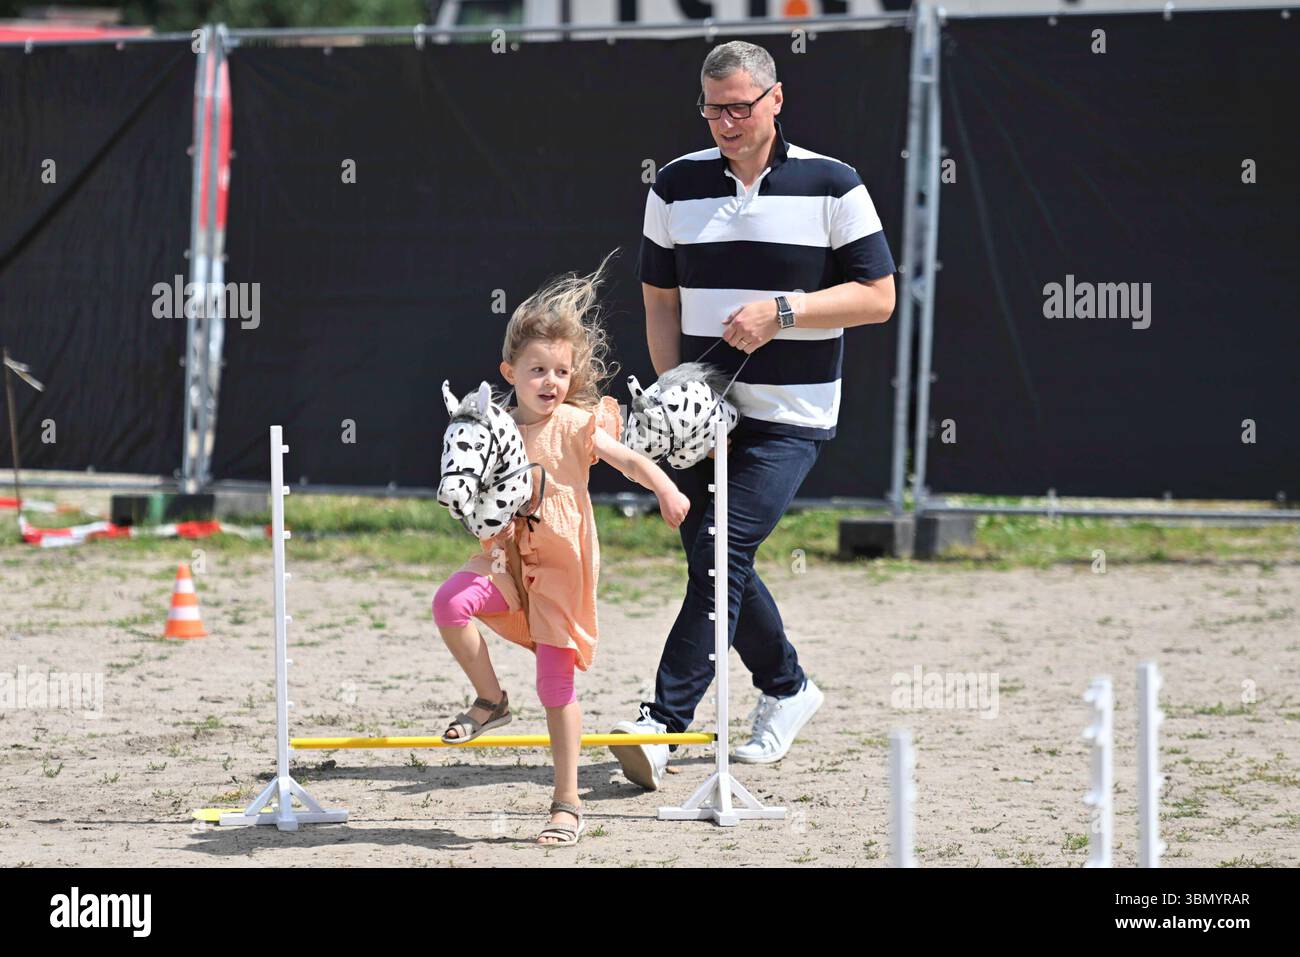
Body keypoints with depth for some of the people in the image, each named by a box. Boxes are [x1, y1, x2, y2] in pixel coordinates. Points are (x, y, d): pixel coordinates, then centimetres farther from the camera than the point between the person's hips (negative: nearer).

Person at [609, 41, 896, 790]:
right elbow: (660, 299, 12)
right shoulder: (677, 186, 7)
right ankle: (786, 689, 32)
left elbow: (878, 296, -4)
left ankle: (665, 723, -20)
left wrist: (782, 311, -17)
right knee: (714, 561, 9)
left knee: (721, 555, -16)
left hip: (790, 418, -5)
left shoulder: (832, 185, -3)